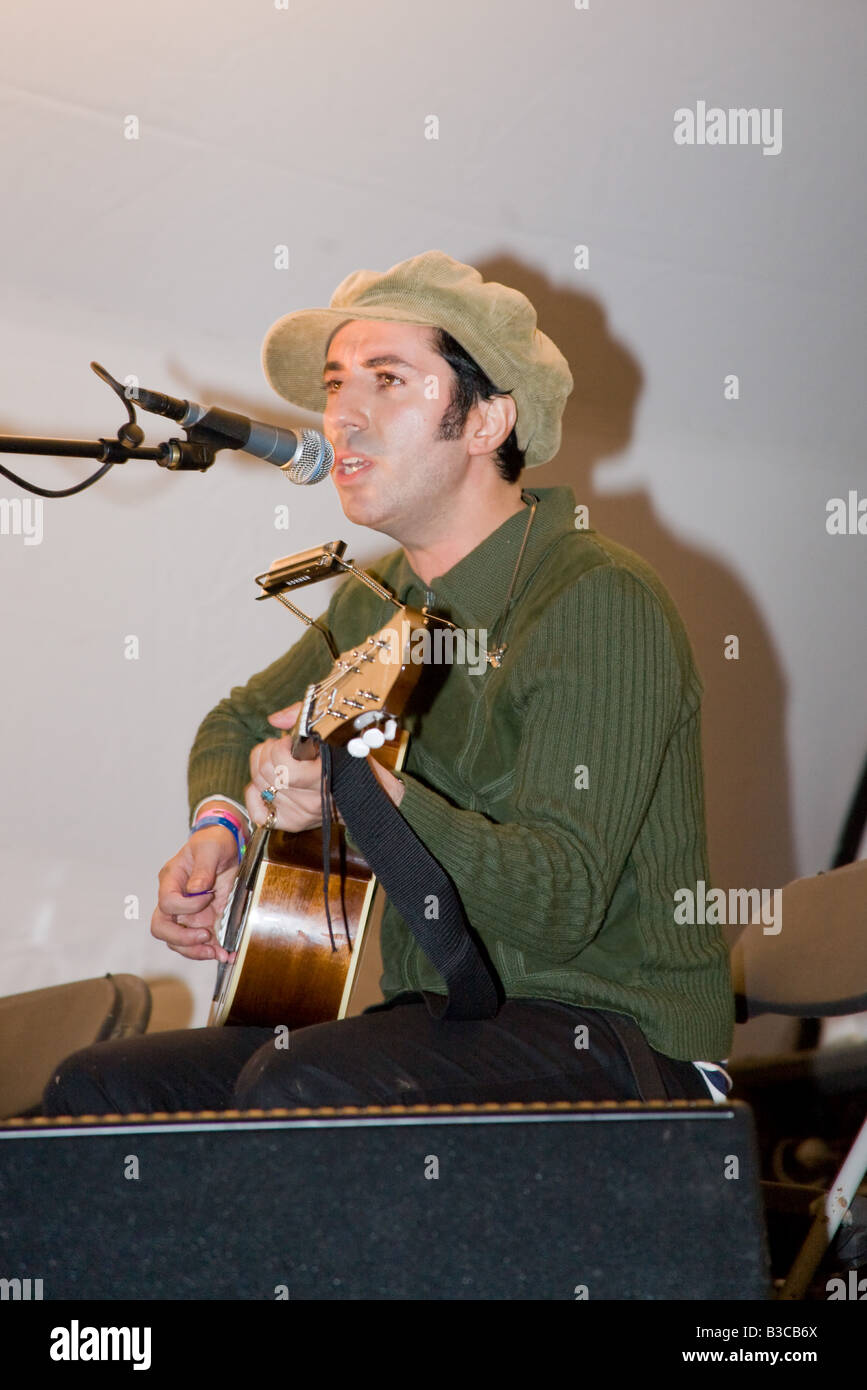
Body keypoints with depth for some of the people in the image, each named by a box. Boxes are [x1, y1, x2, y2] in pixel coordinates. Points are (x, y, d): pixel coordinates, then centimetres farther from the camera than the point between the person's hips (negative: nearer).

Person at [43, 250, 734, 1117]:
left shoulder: (601, 605, -15)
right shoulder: (378, 606, 11)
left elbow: (560, 906, -24)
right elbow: (238, 721, 29)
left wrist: (373, 797, -37)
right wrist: (219, 826, 7)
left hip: (615, 1034, -8)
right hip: (443, 1021, 8)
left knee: (294, 1090, -33)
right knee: (97, 1091, -3)